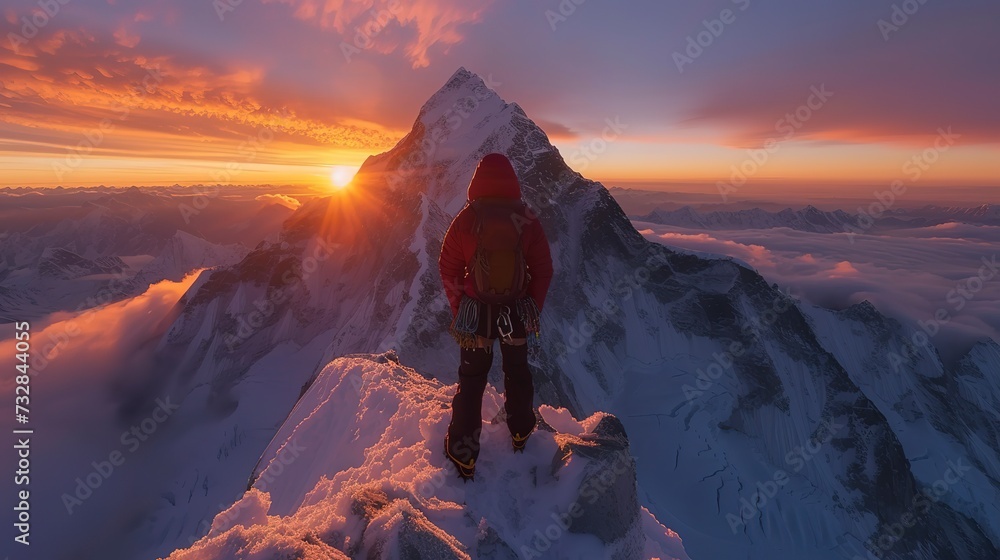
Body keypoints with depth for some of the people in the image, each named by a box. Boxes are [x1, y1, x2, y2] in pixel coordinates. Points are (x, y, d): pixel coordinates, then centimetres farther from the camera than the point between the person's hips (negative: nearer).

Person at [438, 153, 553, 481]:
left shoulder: (466, 219, -10)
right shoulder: (527, 219, -9)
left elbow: (448, 270, -5)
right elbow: (543, 271, -4)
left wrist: (459, 309, 6)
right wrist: (533, 310, 7)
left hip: (475, 312, -1)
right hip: (517, 313, 1)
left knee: (471, 382, 15)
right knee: (518, 373, 23)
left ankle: (464, 458, 25)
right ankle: (520, 434, 45)